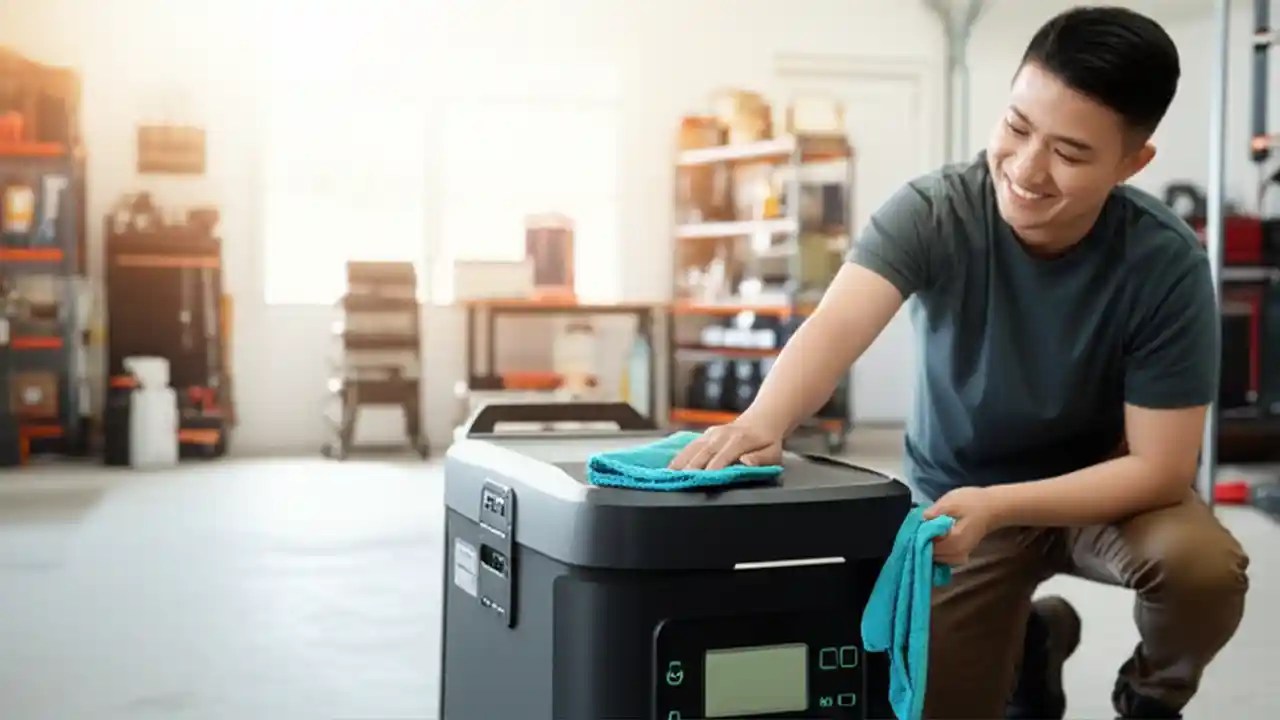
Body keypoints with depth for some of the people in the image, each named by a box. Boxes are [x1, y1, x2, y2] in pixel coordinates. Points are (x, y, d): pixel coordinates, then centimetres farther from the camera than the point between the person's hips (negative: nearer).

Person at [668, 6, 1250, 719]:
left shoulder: (1166, 262, -25)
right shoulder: (934, 211, -24)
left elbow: (1159, 466, -23)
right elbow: (837, 326, -40)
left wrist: (996, 508, -37)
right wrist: (763, 423, -63)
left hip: (1107, 487, -1)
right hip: (959, 491, 1)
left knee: (1203, 565, -31)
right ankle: (1033, 642, 29)